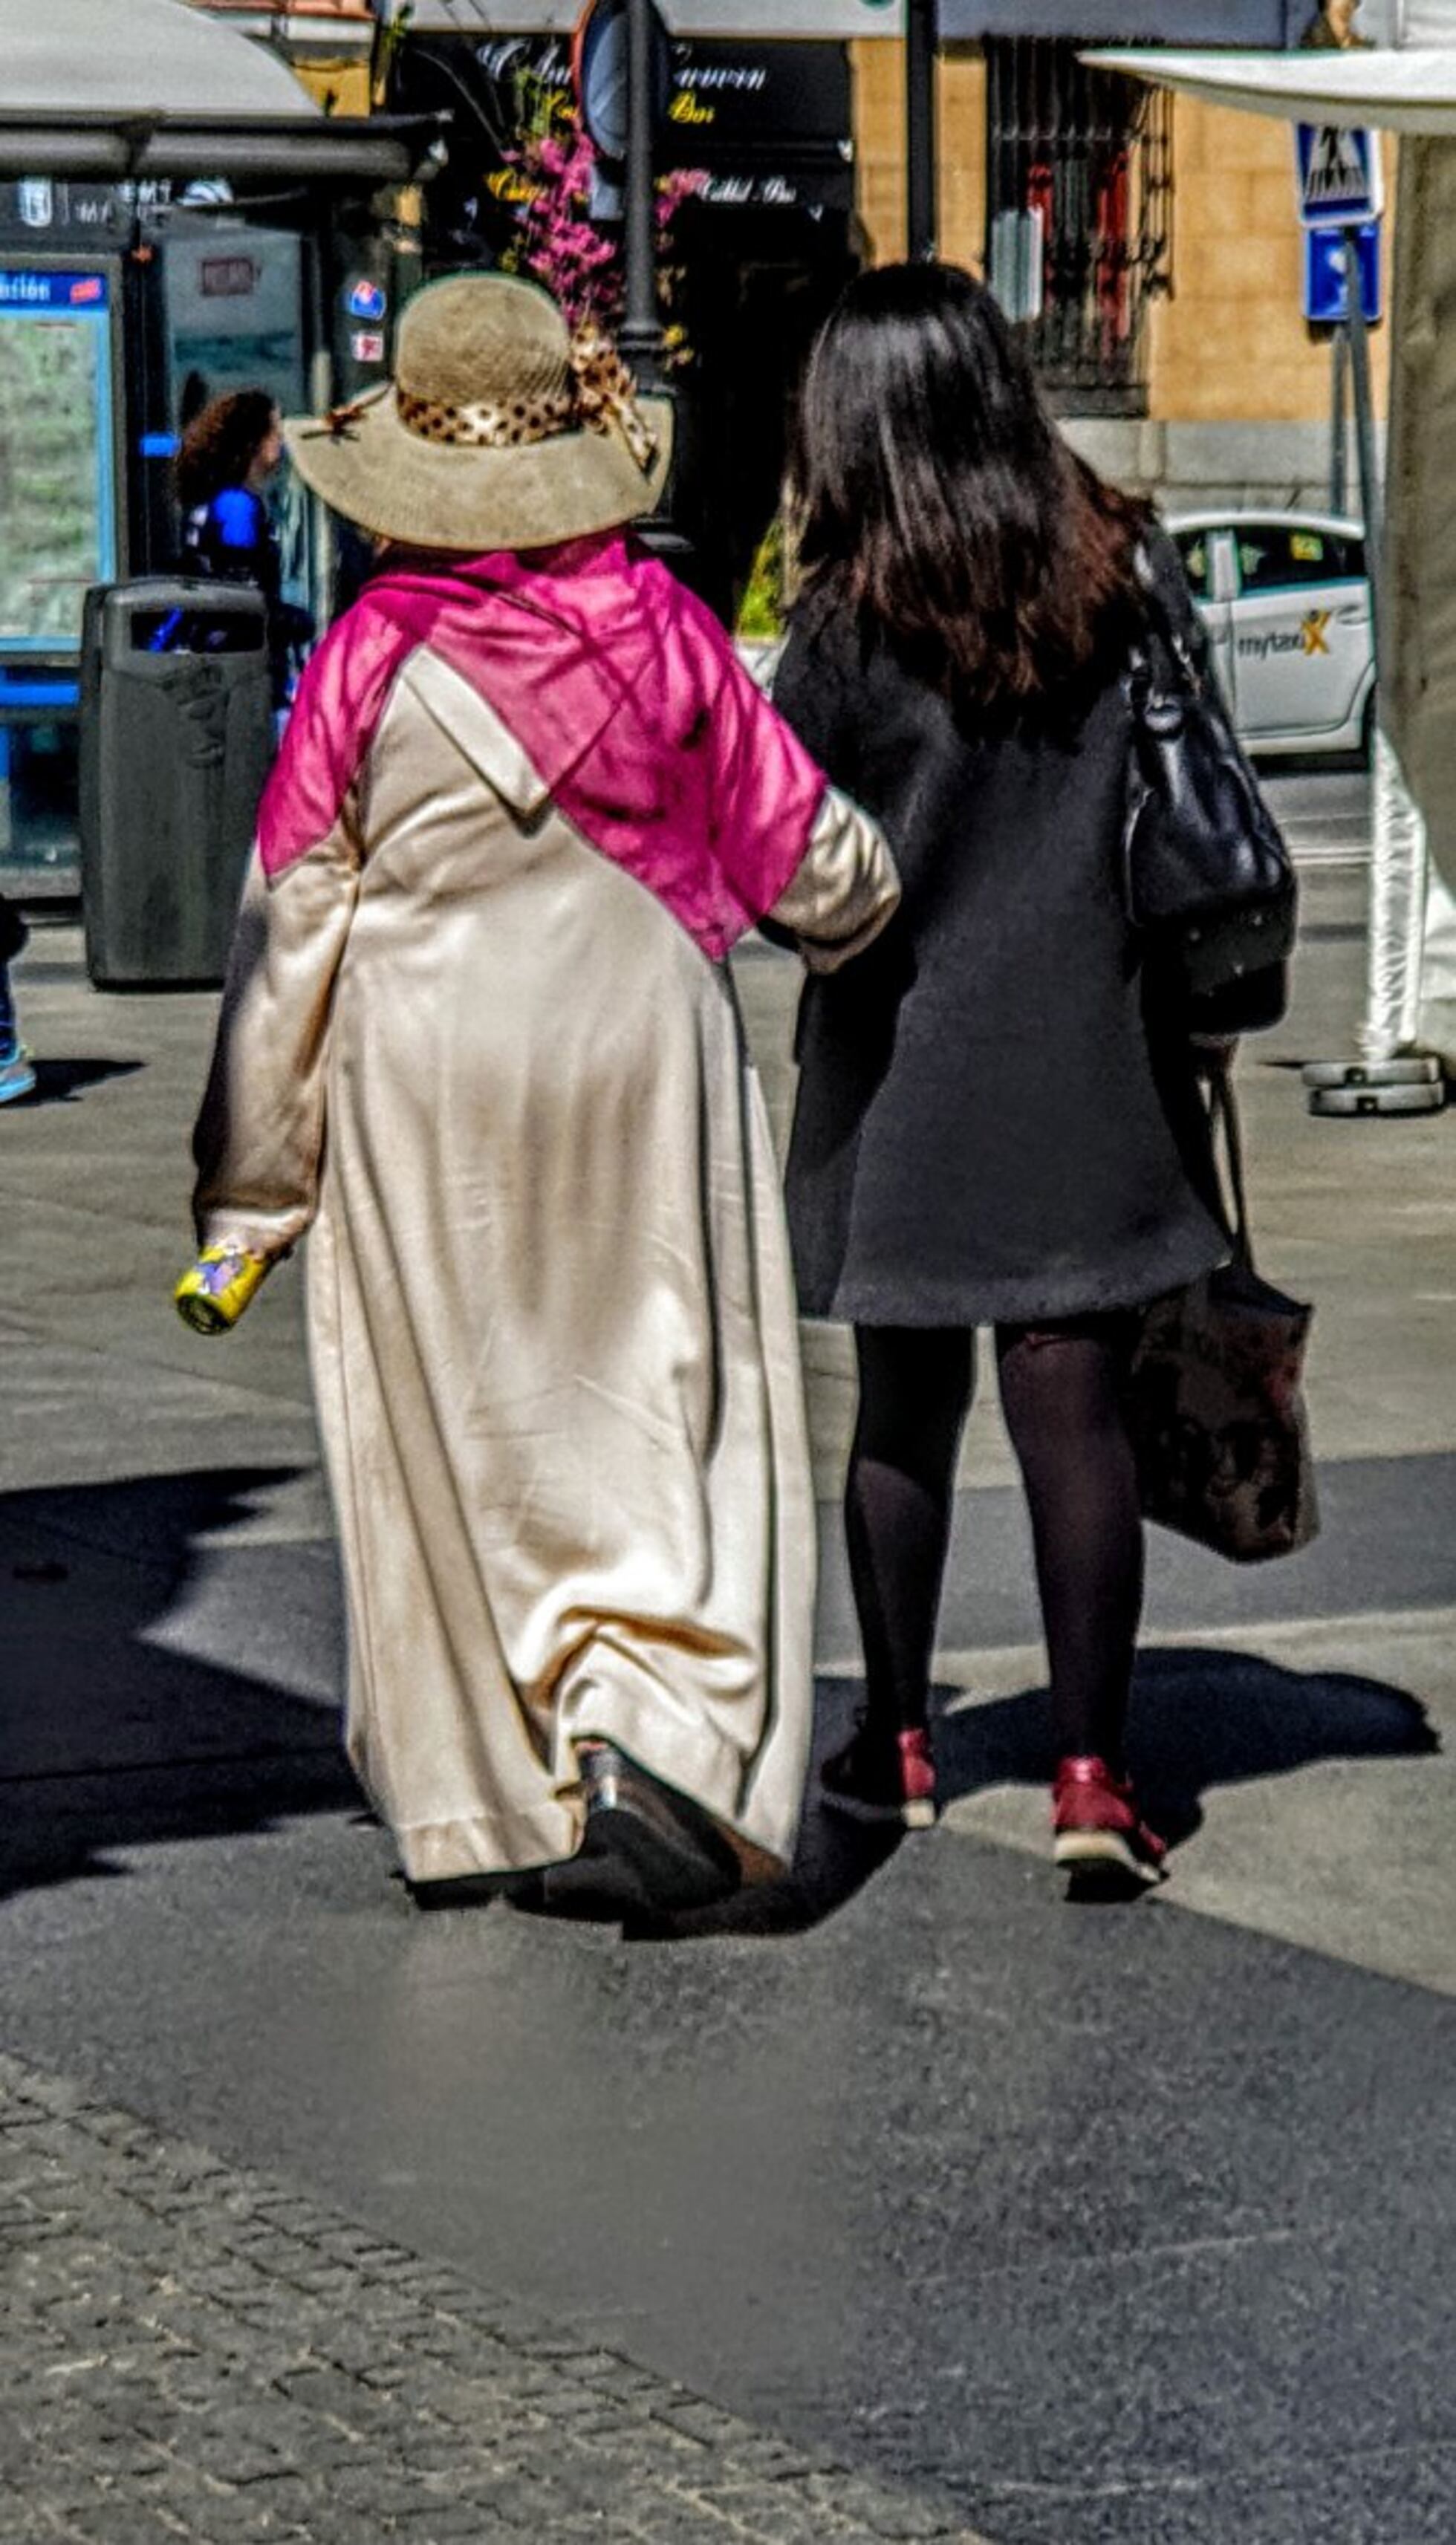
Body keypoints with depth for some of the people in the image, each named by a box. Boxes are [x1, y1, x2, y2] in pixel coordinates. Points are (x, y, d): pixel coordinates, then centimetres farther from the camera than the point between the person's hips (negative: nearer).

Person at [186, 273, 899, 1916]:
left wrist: (250, 1184, 2)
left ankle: (482, 1792, 19)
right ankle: (656, 1735, -15)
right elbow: (805, 854, 4)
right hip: (640, 1053, 0)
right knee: (672, 1409, 4)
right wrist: (868, 909, 29)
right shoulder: (659, 625, -5)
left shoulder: (370, 654, -9)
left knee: (451, 1431, 11)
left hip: (424, 1083, 0)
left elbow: (290, 928, -5)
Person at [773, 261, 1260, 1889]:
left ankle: (895, 1742, 24)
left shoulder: (851, 624, -11)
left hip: (905, 1060, -1)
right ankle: (1091, 1770, -3)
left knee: (906, 1405, 12)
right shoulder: (1130, 568, -2)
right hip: (1092, 1060, 1)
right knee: (1073, 1406, 2)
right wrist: (1184, 1018, 13)